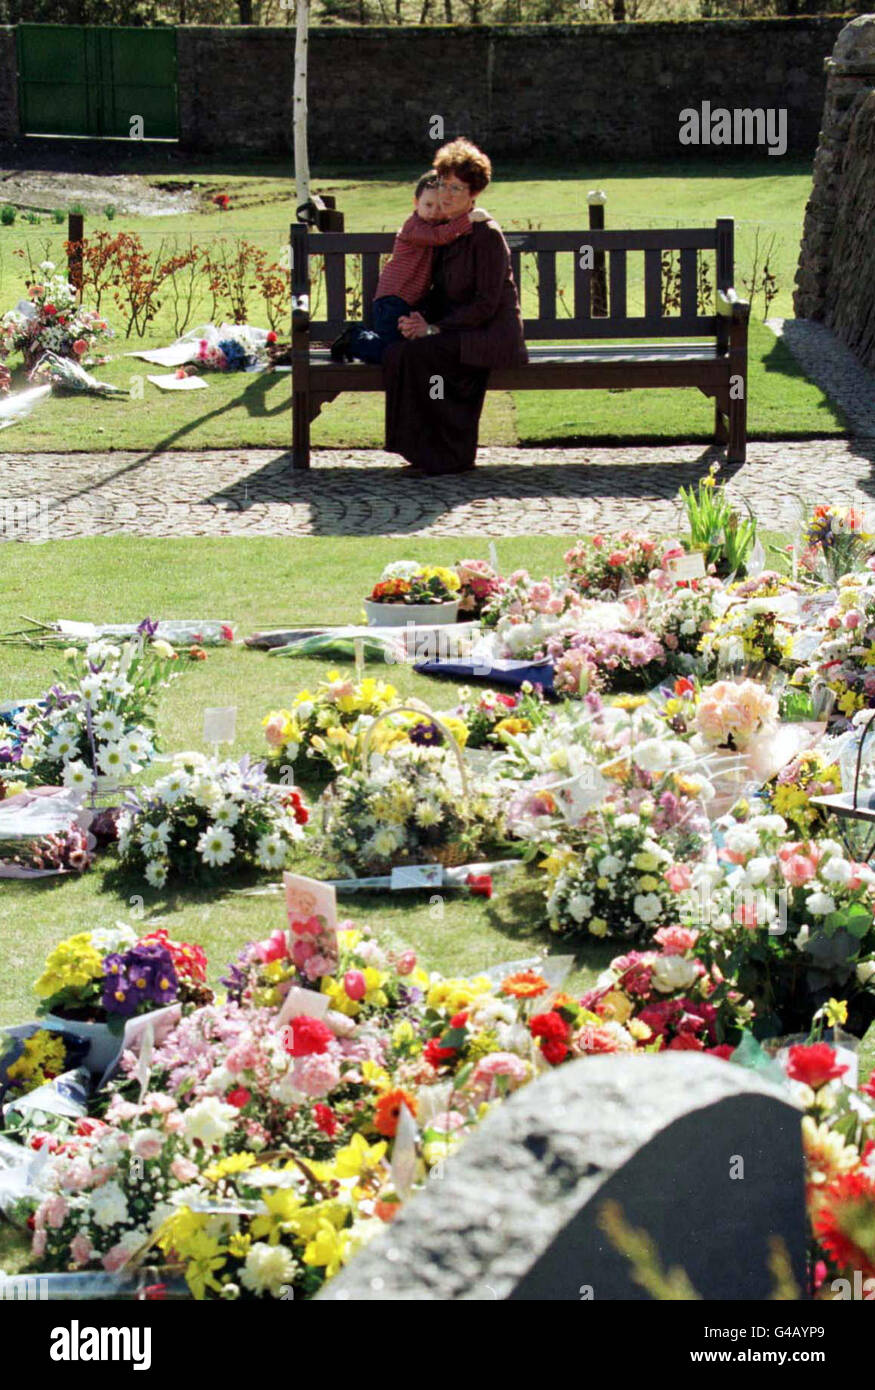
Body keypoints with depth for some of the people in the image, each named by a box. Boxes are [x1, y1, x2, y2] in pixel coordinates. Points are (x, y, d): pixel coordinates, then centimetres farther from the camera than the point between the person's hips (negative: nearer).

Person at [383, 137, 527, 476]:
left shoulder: (487, 235, -12)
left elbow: (486, 304, -16)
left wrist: (435, 328, -18)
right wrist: (421, 318, -4)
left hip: (492, 335, -8)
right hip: (458, 331, 8)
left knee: (420, 353, -29)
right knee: (397, 350, -18)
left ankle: (449, 455, -19)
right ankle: (422, 448, -11)